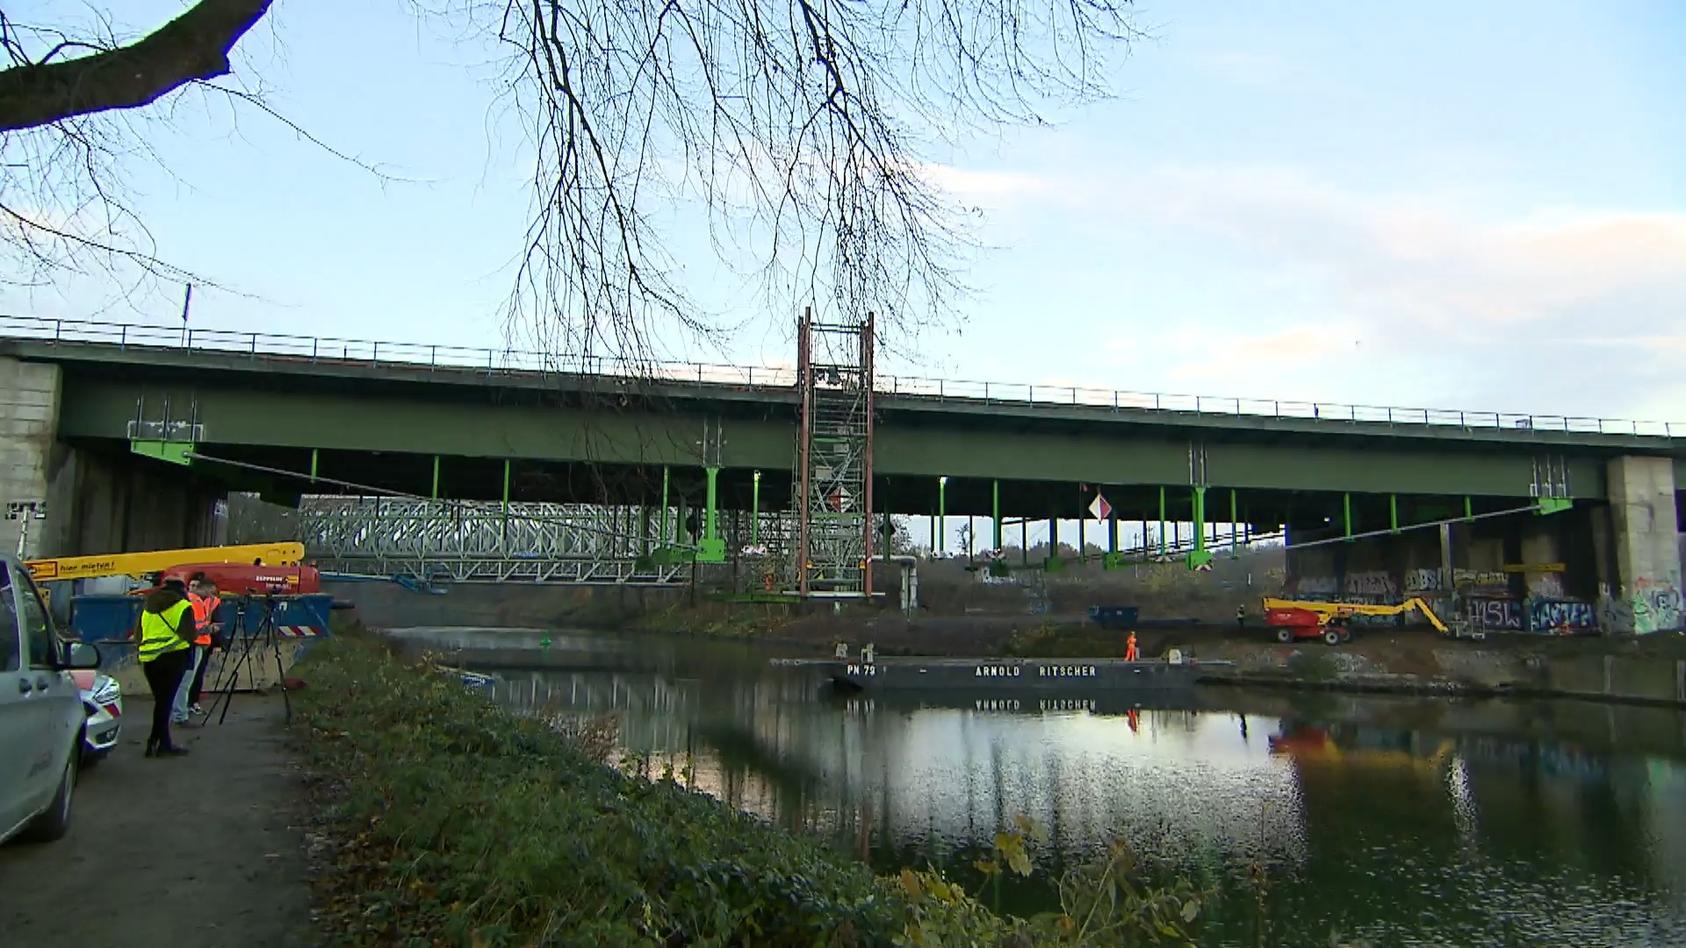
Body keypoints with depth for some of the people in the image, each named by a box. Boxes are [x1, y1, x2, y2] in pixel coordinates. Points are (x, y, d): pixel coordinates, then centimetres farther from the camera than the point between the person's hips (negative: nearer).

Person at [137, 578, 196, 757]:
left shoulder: (147, 606, 16)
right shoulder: (183, 607, -3)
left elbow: (139, 634, 18)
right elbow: (190, 635, -8)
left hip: (148, 658, 6)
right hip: (173, 657, -5)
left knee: (161, 700, 12)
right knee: (166, 700, -1)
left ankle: (164, 743, 13)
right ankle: (155, 741, -5)